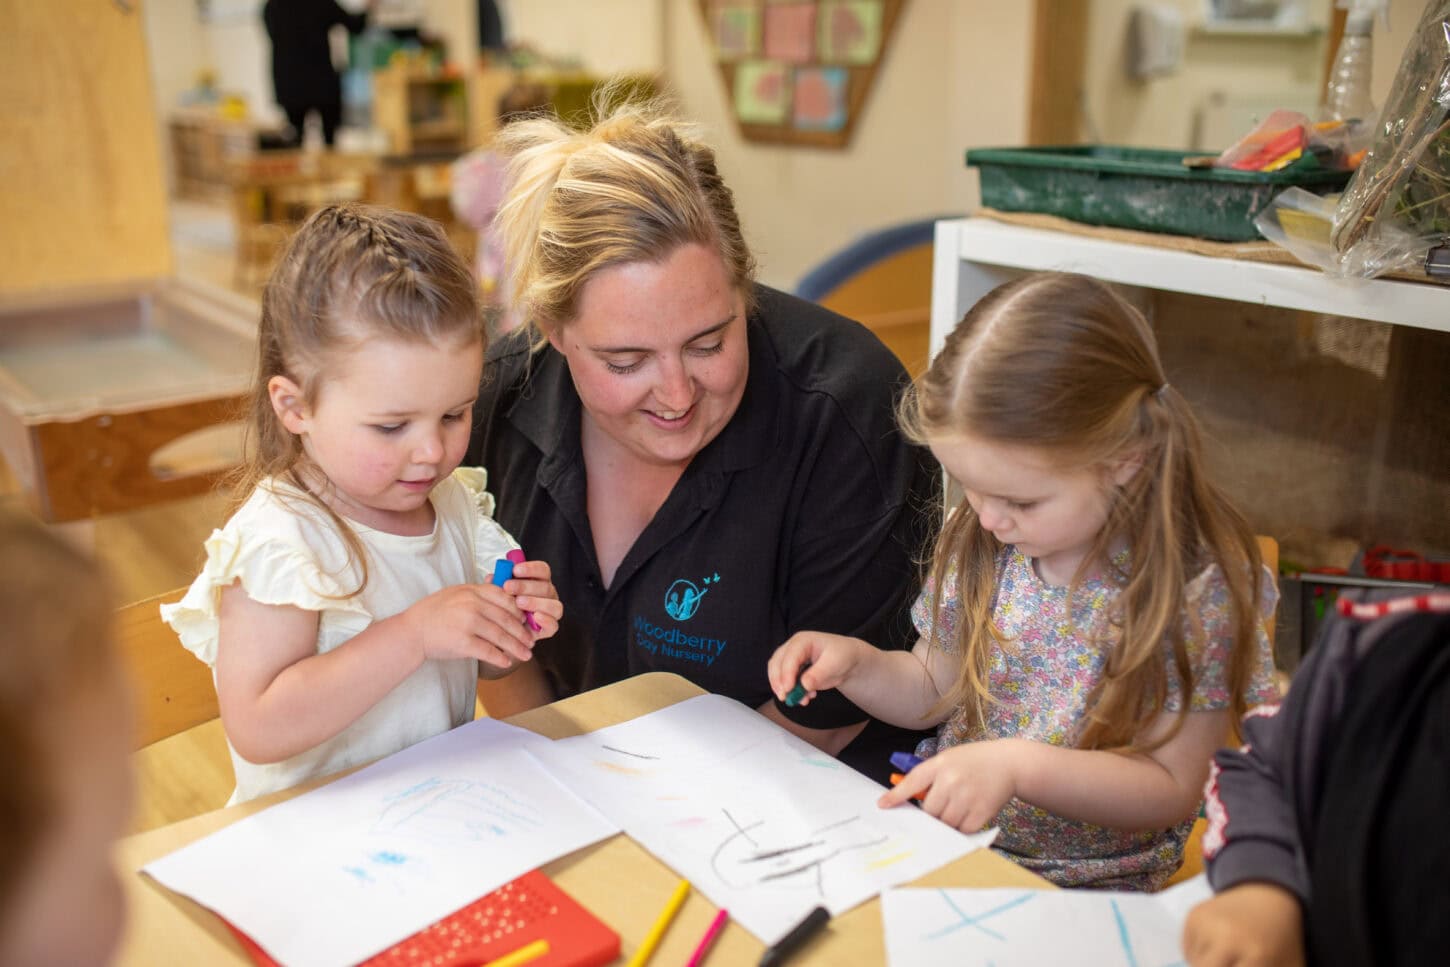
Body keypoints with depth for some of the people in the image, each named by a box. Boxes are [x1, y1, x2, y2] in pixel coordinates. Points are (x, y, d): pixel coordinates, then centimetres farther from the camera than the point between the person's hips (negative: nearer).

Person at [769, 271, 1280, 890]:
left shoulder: (1197, 587, -17)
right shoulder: (982, 539, -3)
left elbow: (1171, 791, -14)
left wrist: (1017, 764, -27)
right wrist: (855, 664, -9)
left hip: (1084, 889, -4)